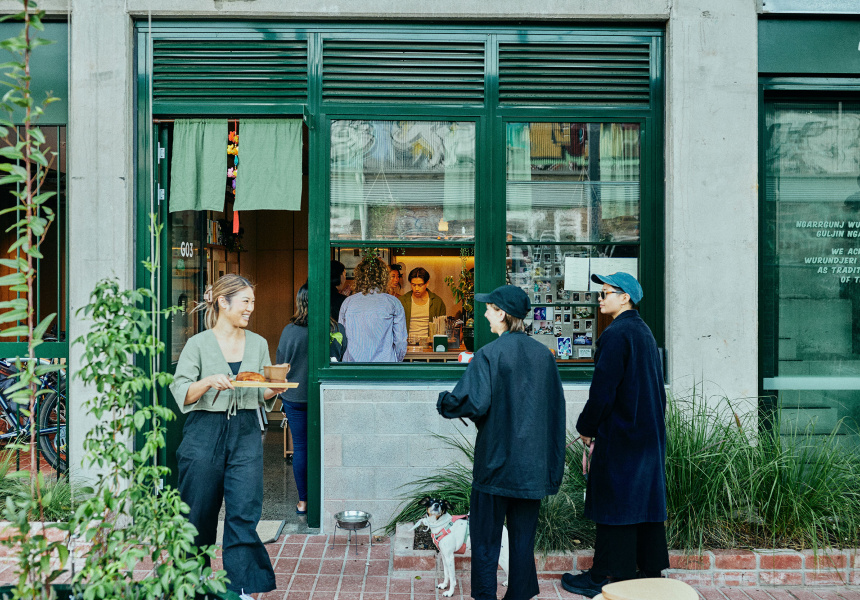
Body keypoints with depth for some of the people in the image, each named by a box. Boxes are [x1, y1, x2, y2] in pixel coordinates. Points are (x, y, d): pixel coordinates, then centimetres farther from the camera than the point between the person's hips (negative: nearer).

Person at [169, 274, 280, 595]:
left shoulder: (258, 343, 9)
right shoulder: (198, 344, -2)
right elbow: (181, 393, -6)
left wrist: (274, 387, -8)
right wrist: (209, 382, -22)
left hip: (246, 433, 2)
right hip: (205, 433, -2)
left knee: (244, 512, -5)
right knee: (199, 513, 8)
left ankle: (241, 587, 3)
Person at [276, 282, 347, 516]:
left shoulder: (290, 331, -9)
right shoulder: (338, 330, -6)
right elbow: (344, 362, 5)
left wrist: (282, 402, 10)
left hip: (295, 398, -1)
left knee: (300, 447, 8)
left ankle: (303, 501, 15)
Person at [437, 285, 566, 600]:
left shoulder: (488, 354, -13)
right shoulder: (543, 353, 4)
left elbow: (473, 403, -22)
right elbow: (556, 407, 9)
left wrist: (443, 402, -1)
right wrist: (553, 463, 18)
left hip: (496, 461, -5)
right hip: (533, 464, 5)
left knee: (486, 535, 7)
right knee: (523, 534, 13)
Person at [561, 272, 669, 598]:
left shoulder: (616, 334, -16)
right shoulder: (644, 332, 13)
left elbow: (603, 390, -19)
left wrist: (586, 427, -7)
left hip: (620, 434, -9)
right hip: (649, 433, 9)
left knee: (614, 503, -2)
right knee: (646, 497, 14)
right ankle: (651, 569, 23)